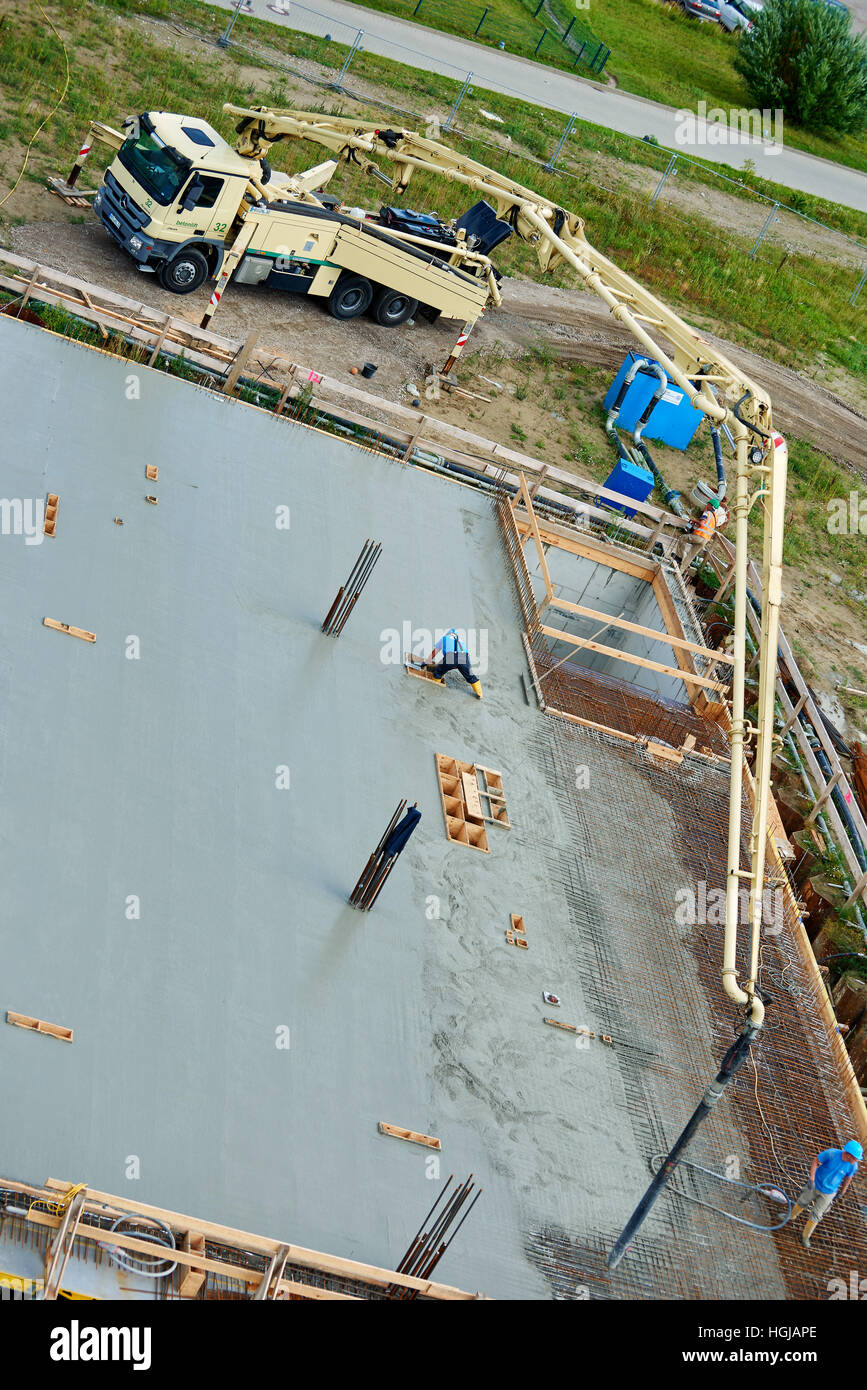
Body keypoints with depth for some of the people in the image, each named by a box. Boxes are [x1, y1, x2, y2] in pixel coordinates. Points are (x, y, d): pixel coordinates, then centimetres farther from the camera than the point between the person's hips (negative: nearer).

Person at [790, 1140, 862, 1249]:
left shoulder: (853, 1165, -21)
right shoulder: (831, 1154, -29)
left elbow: (848, 1177, 0)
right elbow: (816, 1161, -16)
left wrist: (842, 1192, 13)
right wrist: (811, 1179, -24)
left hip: (829, 1193, 1)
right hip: (815, 1185, 0)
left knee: (816, 1215, 9)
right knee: (802, 1203, 22)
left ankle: (805, 1236, 32)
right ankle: (791, 1216, 51)